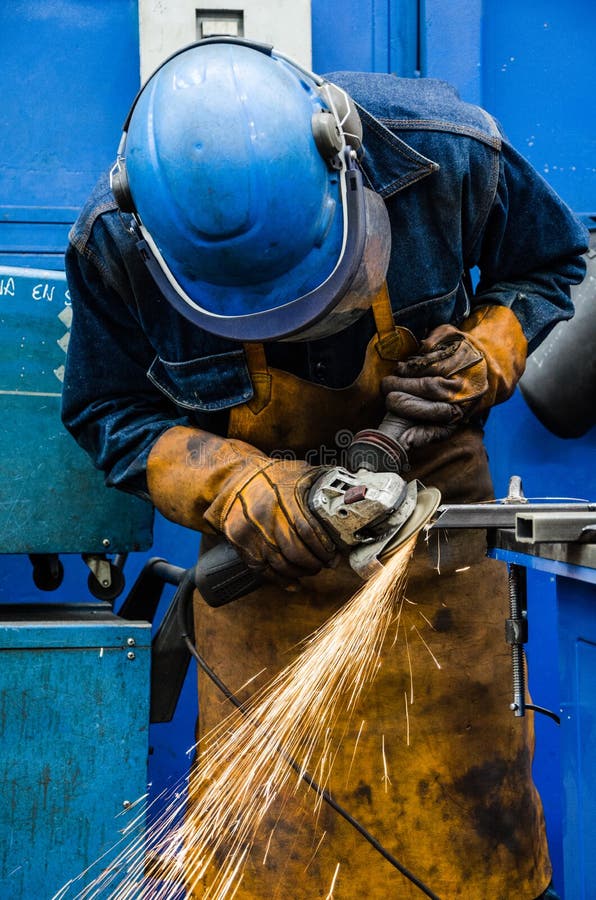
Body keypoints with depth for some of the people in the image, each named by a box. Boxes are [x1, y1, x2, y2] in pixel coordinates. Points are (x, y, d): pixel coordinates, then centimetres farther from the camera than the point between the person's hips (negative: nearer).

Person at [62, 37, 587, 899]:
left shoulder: (444, 152, -19)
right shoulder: (112, 246, -19)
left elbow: (552, 262, 2)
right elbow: (106, 409, -4)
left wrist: (488, 356, -17)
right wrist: (225, 479, -22)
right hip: (266, 538, 0)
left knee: (466, 813, 9)